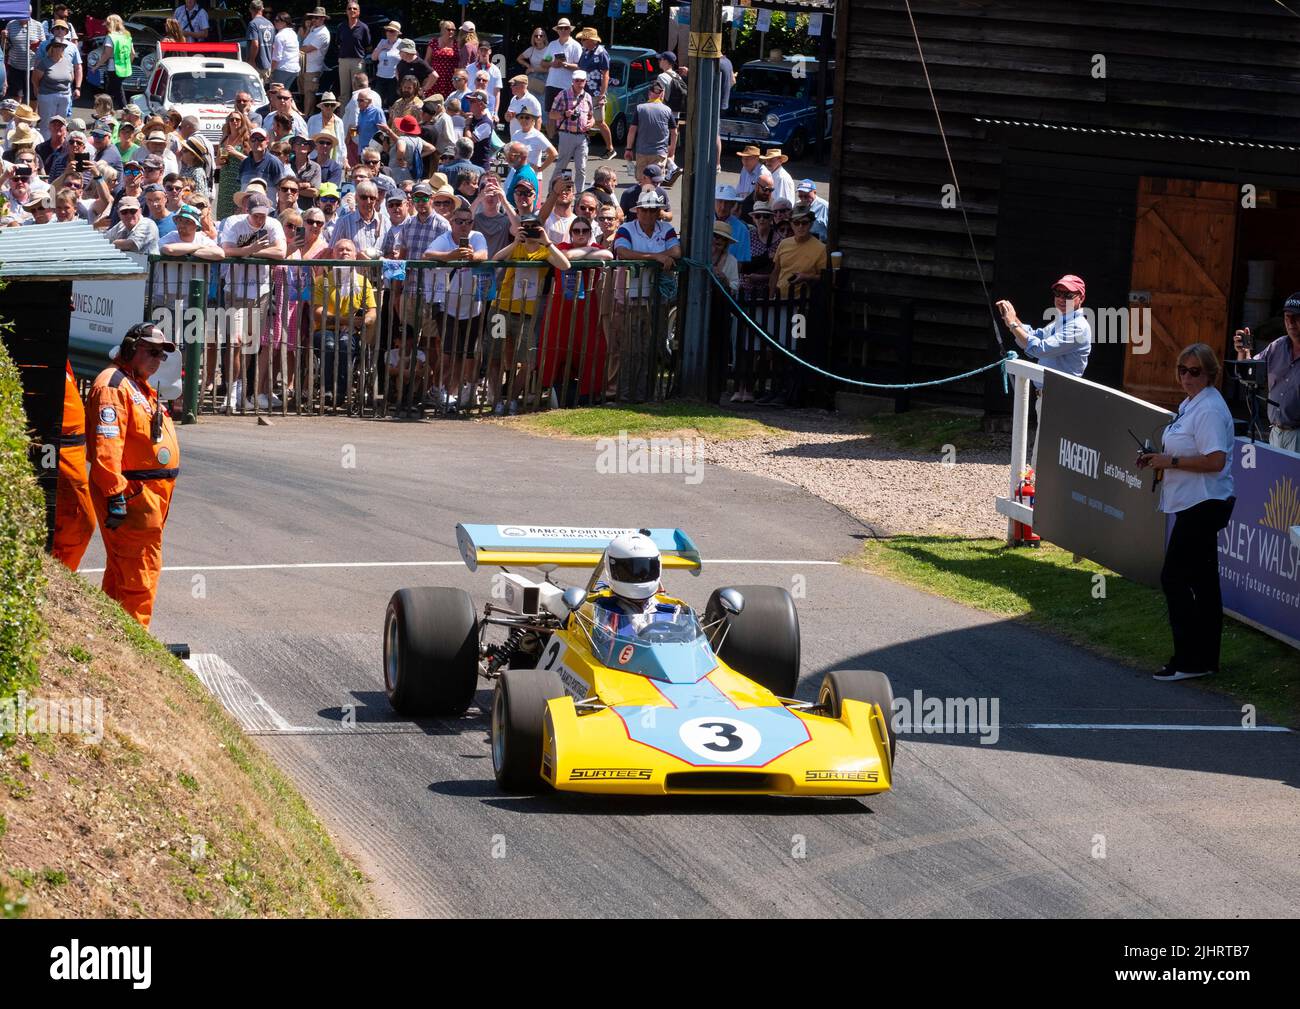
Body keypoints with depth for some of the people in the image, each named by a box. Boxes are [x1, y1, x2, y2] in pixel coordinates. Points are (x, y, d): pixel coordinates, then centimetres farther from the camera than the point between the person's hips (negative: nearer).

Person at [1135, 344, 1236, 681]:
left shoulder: (1210, 409, -17)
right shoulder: (1191, 404, 16)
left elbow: (1215, 460, -26)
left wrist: (1172, 461, -19)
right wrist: (1158, 459, 12)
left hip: (1203, 505, -11)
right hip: (1196, 505, 11)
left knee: (1174, 577, -10)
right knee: (1202, 580, 13)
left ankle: (1189, 660, -7)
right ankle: (1206, 659, 18)